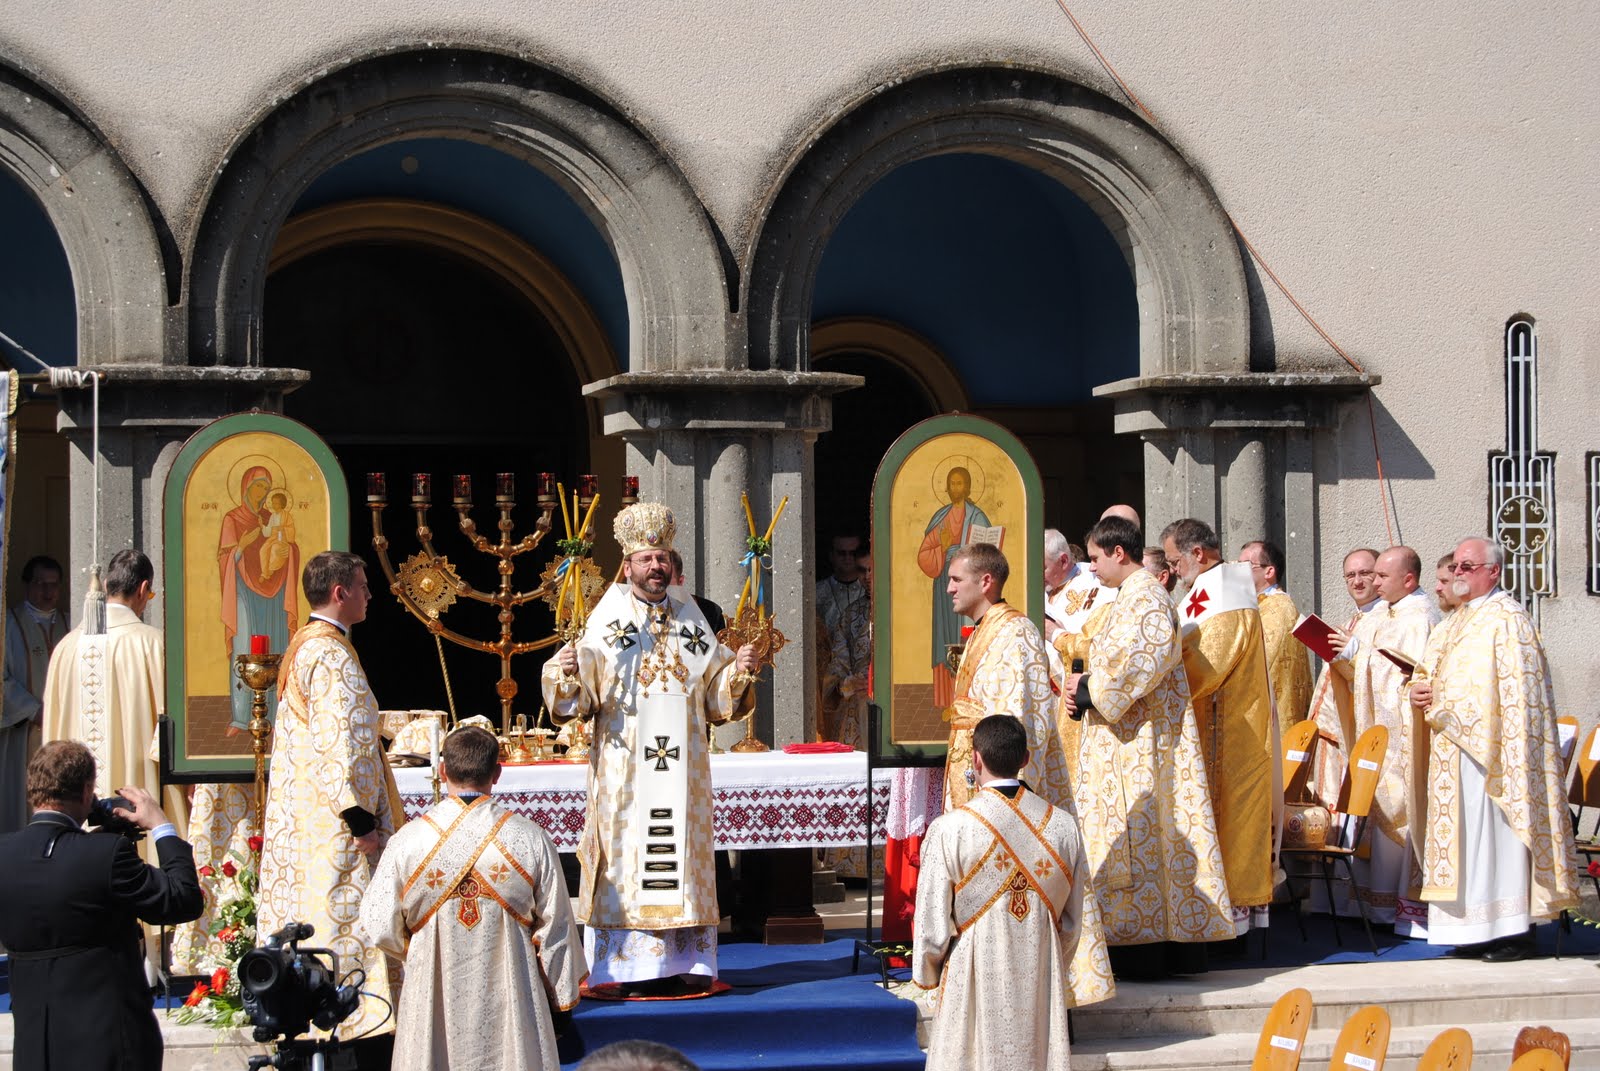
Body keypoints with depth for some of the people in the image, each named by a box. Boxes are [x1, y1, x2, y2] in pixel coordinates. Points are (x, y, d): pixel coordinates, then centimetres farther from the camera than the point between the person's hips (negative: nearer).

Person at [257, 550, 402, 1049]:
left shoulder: (301, 647, 16)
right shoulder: (330, 654, -15)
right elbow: (337, 742, -21)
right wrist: (359, 817, -21)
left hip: (298, 814, 10)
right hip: (332, 820, -10)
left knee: (310, 921, 11)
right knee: (346, 915, -9)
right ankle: (362, 1028, -9)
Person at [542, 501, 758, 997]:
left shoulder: (690, 620, 13)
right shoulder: (607, 620, 1)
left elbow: (715, 694, 15)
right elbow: (579, 696, -7)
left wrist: (739, 673, -3)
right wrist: (565, 674, -27)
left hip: (682, 766, 4)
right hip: (625, 766, -4)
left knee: (684, 855, 3)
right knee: (629, 853, -6)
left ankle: (686, 961, 7)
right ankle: (634, 967, -3)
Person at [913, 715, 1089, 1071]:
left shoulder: (949, 831, -14)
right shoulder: (1063, 826, -3)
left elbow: (932, 923, -7)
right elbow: (1072, 923, 6)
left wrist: (926, 974, 11)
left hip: (974, 987, -3)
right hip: (1042, 986, 3)